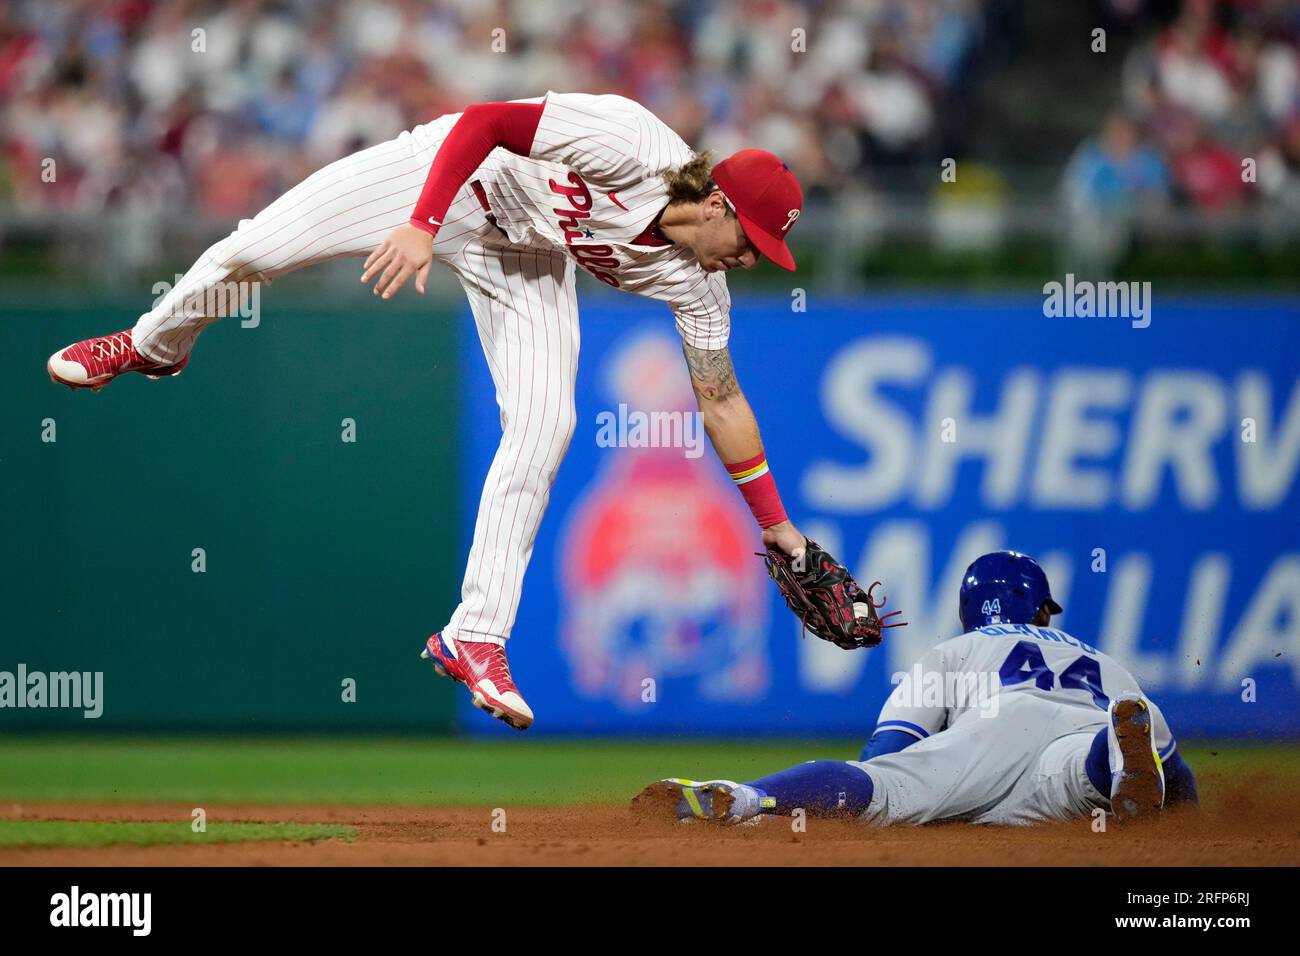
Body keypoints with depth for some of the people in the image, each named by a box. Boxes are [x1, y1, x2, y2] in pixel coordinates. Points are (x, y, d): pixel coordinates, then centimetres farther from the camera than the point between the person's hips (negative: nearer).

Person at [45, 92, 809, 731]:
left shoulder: (697, 283, -16)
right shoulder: (629, 145, -36)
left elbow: (722, 401, -7)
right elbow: (482, 121, -35)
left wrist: (776, 525, -7)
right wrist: (422, 226, -45)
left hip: (525, 257, 4)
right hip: (450, 176, -4)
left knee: (544, 429, -12)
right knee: (253, 253, -5)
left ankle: (476, 639, -6)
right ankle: (154, 346, 31)